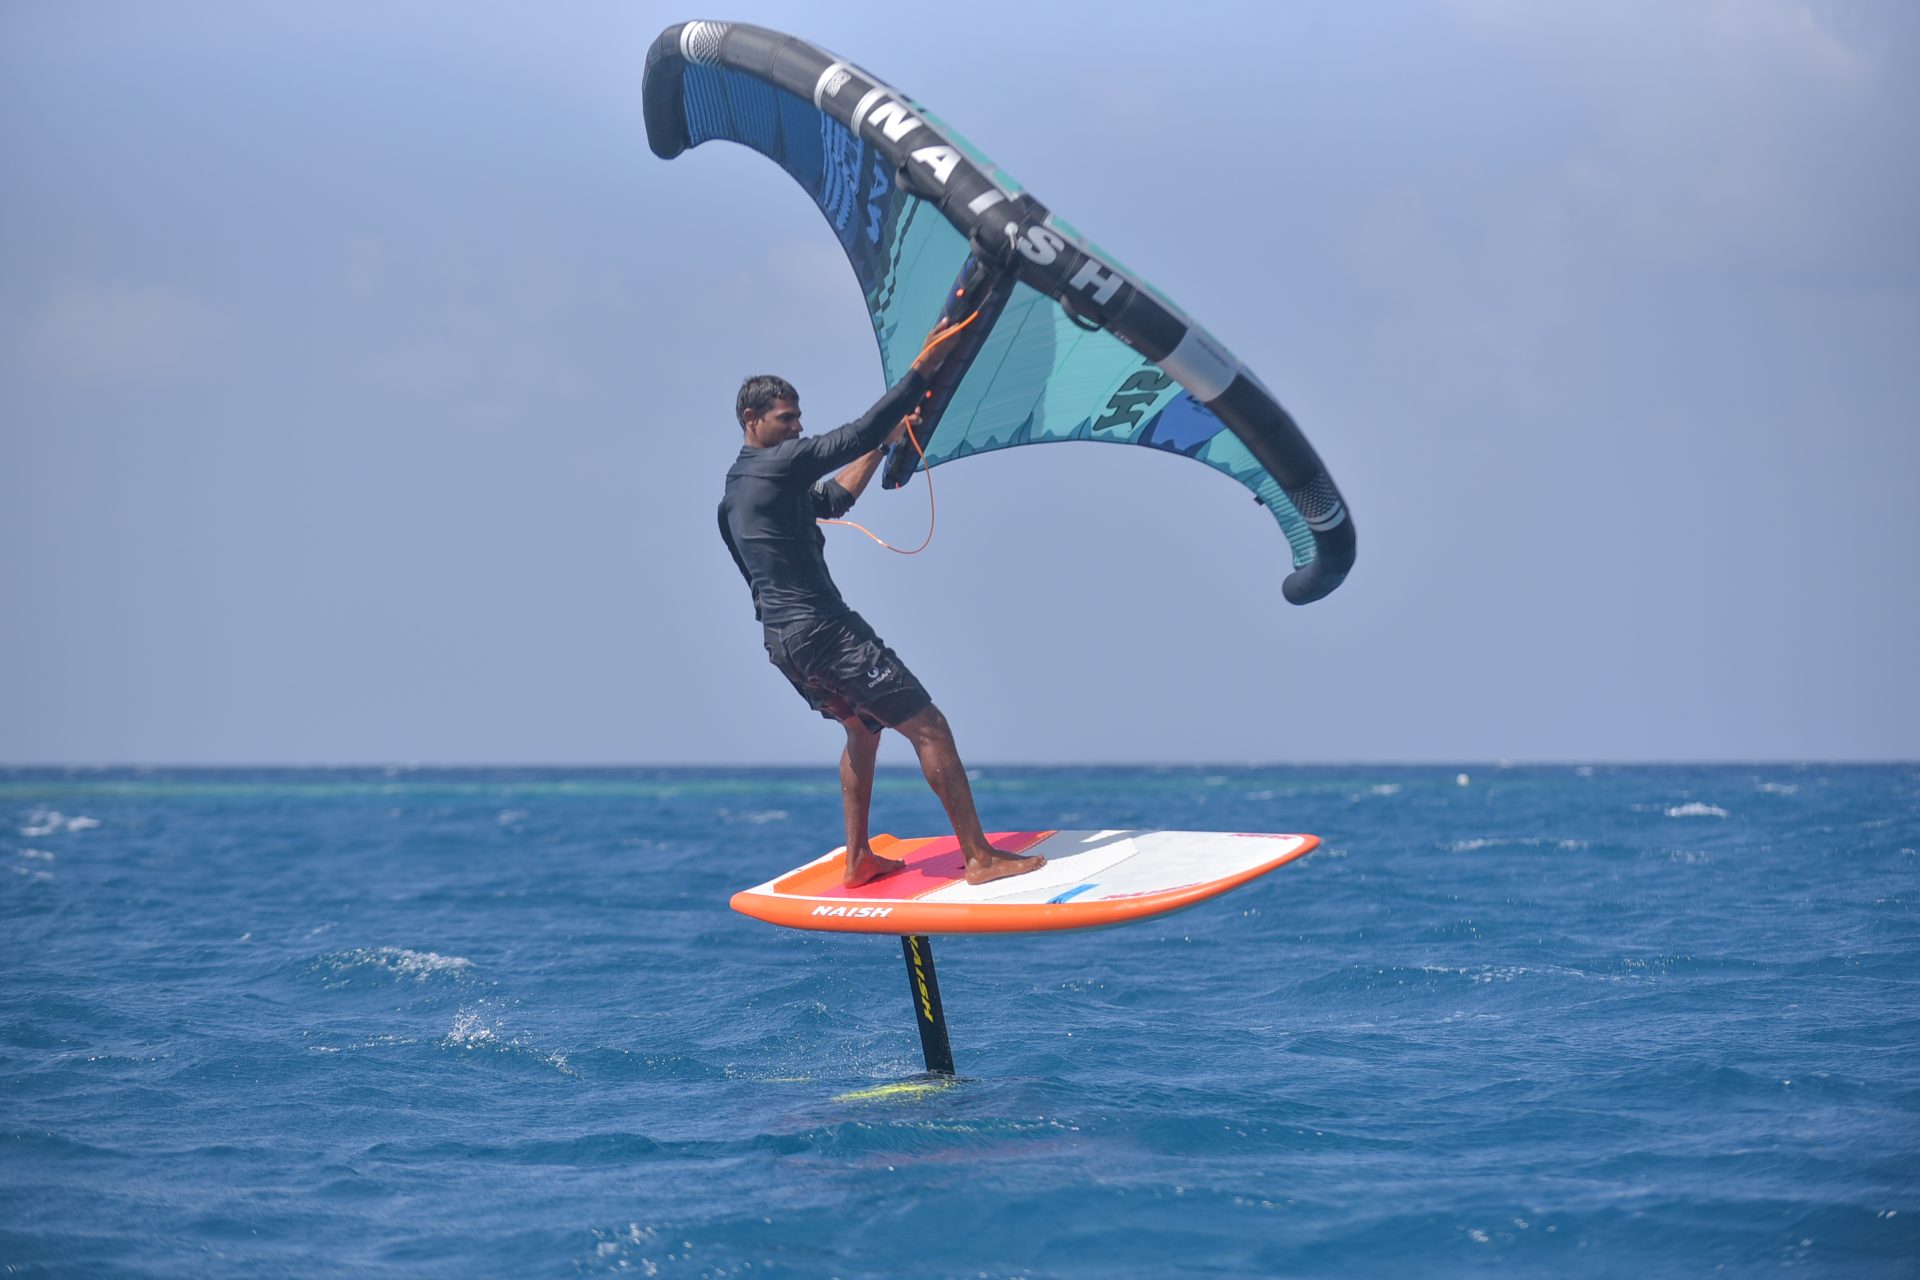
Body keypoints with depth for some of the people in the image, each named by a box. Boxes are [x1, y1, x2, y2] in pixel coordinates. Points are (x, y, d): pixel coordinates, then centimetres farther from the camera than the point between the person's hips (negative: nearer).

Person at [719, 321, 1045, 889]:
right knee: (928, 728, -8)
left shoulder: (736, 490, 17)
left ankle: (858, 861, 25)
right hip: (822, 629, -10)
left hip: (783, 639, 10)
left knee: (863, 730, 26)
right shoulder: (778, 464, -12)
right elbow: (855, 435, -19)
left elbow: (832, 498, 27)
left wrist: (884, 442, 24)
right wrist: (923, 367, -19)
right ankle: (980, 857, -10)